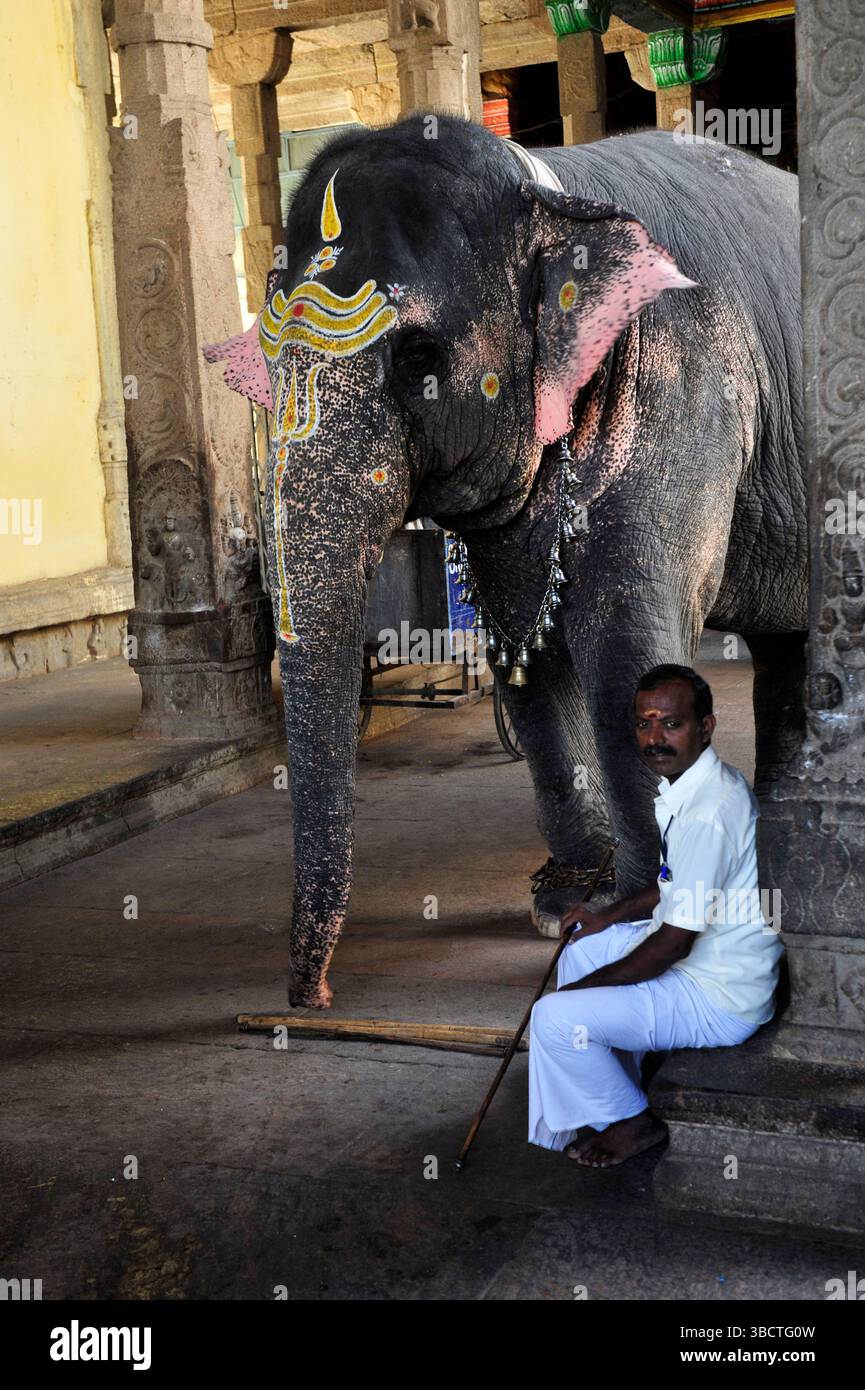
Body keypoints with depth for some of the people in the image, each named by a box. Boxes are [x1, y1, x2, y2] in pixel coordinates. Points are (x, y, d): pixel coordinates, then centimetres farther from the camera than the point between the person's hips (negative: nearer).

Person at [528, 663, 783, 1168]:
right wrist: (610, 917, 13)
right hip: (708, 951, 11)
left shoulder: (707, 814, -29)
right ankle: (613, 1094, 27)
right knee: (580, 950, 22)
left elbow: (673, 943, -25)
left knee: (554, 1018, -14)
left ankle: (632, 1122, 11)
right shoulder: (696, 782, 3)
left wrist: (585, 986, -14)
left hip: (722, 1000, -10)